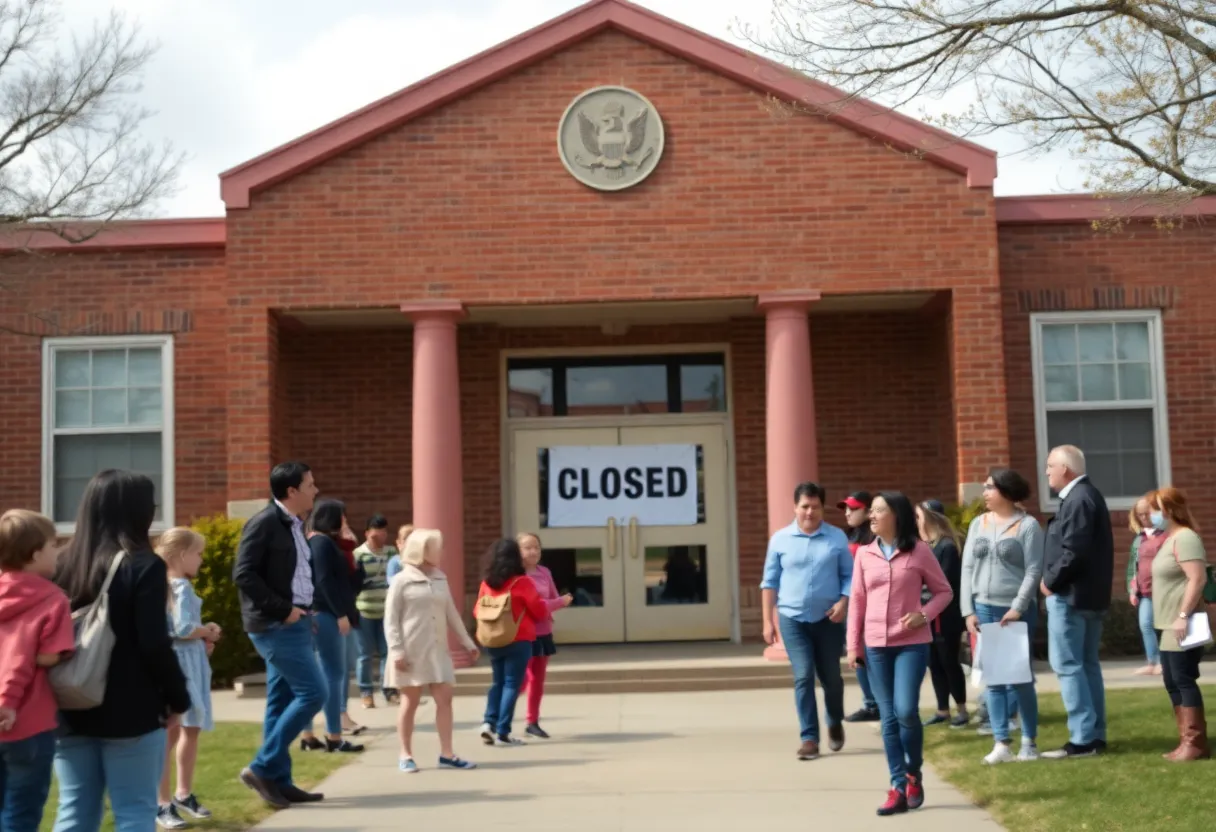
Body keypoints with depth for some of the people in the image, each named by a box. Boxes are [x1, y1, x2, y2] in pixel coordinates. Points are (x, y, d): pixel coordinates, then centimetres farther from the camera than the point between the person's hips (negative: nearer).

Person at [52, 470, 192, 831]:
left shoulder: (66, 564, 6)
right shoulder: (144, 566, -10)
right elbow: (154, 645, -14)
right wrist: (178, 698, -2)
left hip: (73, 711, 5)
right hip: (131, 713, -5)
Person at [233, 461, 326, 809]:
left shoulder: (295, 525, 14)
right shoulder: (264, 523, -13)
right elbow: (244, 574, -19)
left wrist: (305, 608, 7)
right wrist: (282, 609, -18)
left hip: (293, 623, 9)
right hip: (277, 625, -9)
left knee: (282, 700, 10)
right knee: (312, 692, -11)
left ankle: (278, 780, 16)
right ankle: (262, 767, -4)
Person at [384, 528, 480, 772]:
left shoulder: (441, 579, 11)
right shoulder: (402, 580, -6)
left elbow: (452, 614, 16)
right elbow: (390, 619, -8)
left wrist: (468, 642, 14)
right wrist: (396, 651, -15)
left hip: (437, 650, 5)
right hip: (411, 651, -5)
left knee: (444, 699, 0)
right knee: (410, 702, 2)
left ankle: (447, 754, 4)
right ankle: (406, 755, 12)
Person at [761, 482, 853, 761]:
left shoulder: (837, 538, 1)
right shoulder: (780, 539, 1)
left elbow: (849, 575, 5)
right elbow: (770, 581, 4)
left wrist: (843, 602, -13)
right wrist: (768, 621, 1)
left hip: (829, 619, 1)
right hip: (792, 619, -1)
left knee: (831, 676, 11)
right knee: (803, 677, -7)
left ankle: (835, 723, 37)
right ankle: (809, 737, -1)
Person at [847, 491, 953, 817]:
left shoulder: (919, 551, -3)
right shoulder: (864, 554, 6)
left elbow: (944, 591, 5)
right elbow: (857, 601, 9)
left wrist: (924, 615, -12)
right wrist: (853, 645, 6)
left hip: (911, 643, -3)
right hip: (876, 645, 3)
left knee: (906, 711, -13)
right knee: (889, 718, 3)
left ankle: (914, 775, 12)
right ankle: (898, 788, 8)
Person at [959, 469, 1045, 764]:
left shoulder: (1028, 525, -4)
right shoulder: (978, 524, 11)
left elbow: (1034, 571, -9)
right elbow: (967, 568, 9)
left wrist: (1017, 608, -16)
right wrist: (968, 610, 2)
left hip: (1016, 611, -5)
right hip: (983, 609, 5)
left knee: (1019, 676, 1)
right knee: (992, 678, 4)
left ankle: (1030, 741, 13)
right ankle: (1001, 743, 7)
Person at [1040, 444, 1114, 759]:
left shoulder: (1077, 499, -17)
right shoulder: (1086, 495, 15)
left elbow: (1074, 552, -24)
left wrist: (1051, 582, -12)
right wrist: (1054, 580, 10)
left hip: (1071, 596, -11)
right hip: (1089, 594, 11)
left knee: (1068, 666, -7)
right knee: (1087, 664, 13)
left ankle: (1083, 739, -7)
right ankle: (1095, 735, 17)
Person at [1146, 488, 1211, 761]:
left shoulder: (1184, 538, -14)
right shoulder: (1170, 539, 17)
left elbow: (1198, 578, -23)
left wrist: (1183, 616, -25)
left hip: (1182, 626, -10)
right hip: (1170, 626, 10)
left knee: (1184, 680, -9)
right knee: (1173, 682, 11)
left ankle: (1196, 743, -5)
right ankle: (1187, 741, 15)